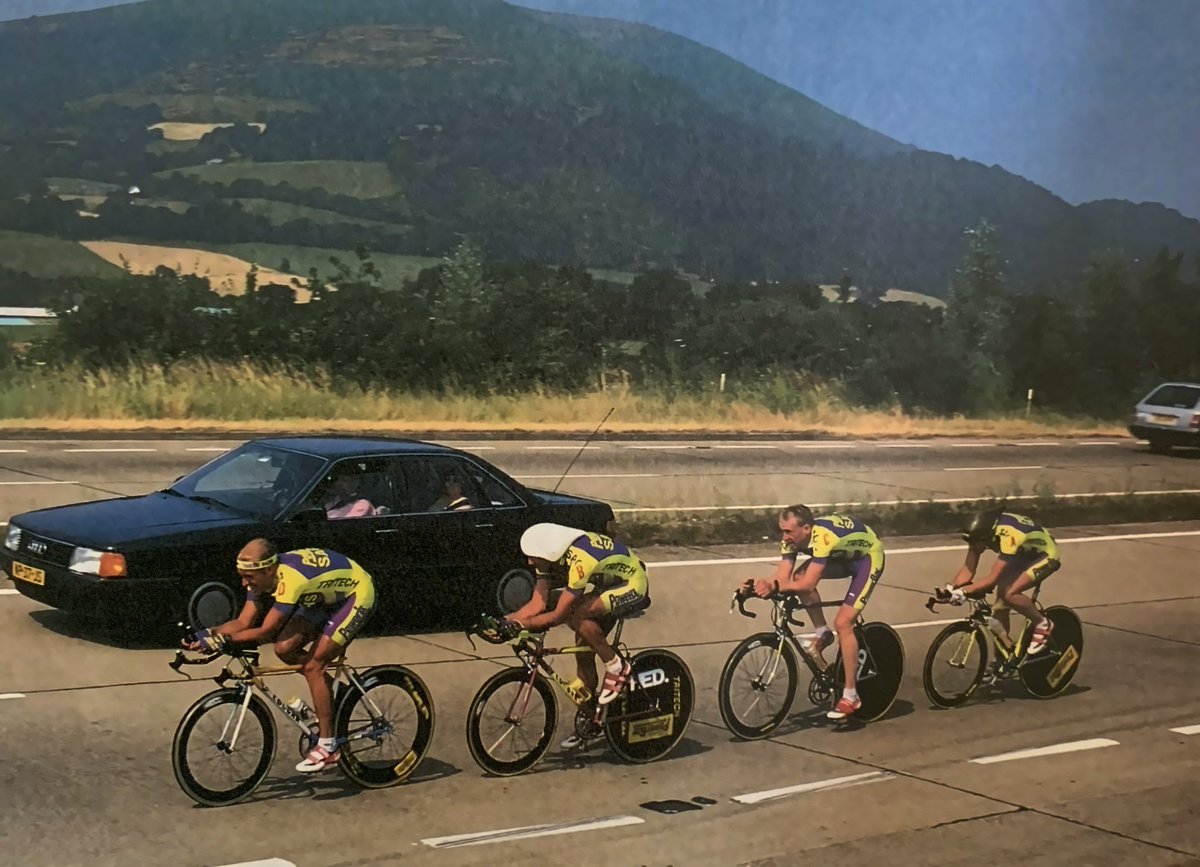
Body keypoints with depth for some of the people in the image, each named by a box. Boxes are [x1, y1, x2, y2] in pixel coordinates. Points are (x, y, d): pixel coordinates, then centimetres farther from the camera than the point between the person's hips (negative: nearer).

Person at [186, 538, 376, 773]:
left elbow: (265, 632, -34)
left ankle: (327, 746, -7)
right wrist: (206, 634, -25)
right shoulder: (263, 576, -13)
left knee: (313, 665, -15)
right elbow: (243, 623, -12)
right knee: (285, 649, -9)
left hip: (356, 594, -8)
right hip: (328, 596, 8)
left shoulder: (290, 578, -37)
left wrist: (222, 639, -32)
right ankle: (330, 694, 13)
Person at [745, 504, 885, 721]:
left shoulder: (822, 537, -40)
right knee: (798, 576, -16)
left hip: (868, 557, -7)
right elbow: (782, 577, -23)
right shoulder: (793, 538, -17)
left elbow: (809, 584, -42)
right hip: (843, 555, 7)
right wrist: (761, 583, -41)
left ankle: (851, 696, -9)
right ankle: (822, 634, 3)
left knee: (842, 623, -17)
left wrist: (774, 587, -51)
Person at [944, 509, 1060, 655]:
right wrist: (949, 588, -34)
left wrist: (964, 591, -51)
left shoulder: (1008, 536, -41)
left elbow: (992, 579, -43)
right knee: (1000, 609, -4)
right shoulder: (981, 531, -20)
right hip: (1024, 554, 7)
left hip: (1045, 555, -7)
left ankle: (1042, 624, -4)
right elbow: (968, 569, -18)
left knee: (1009, 594, -28)